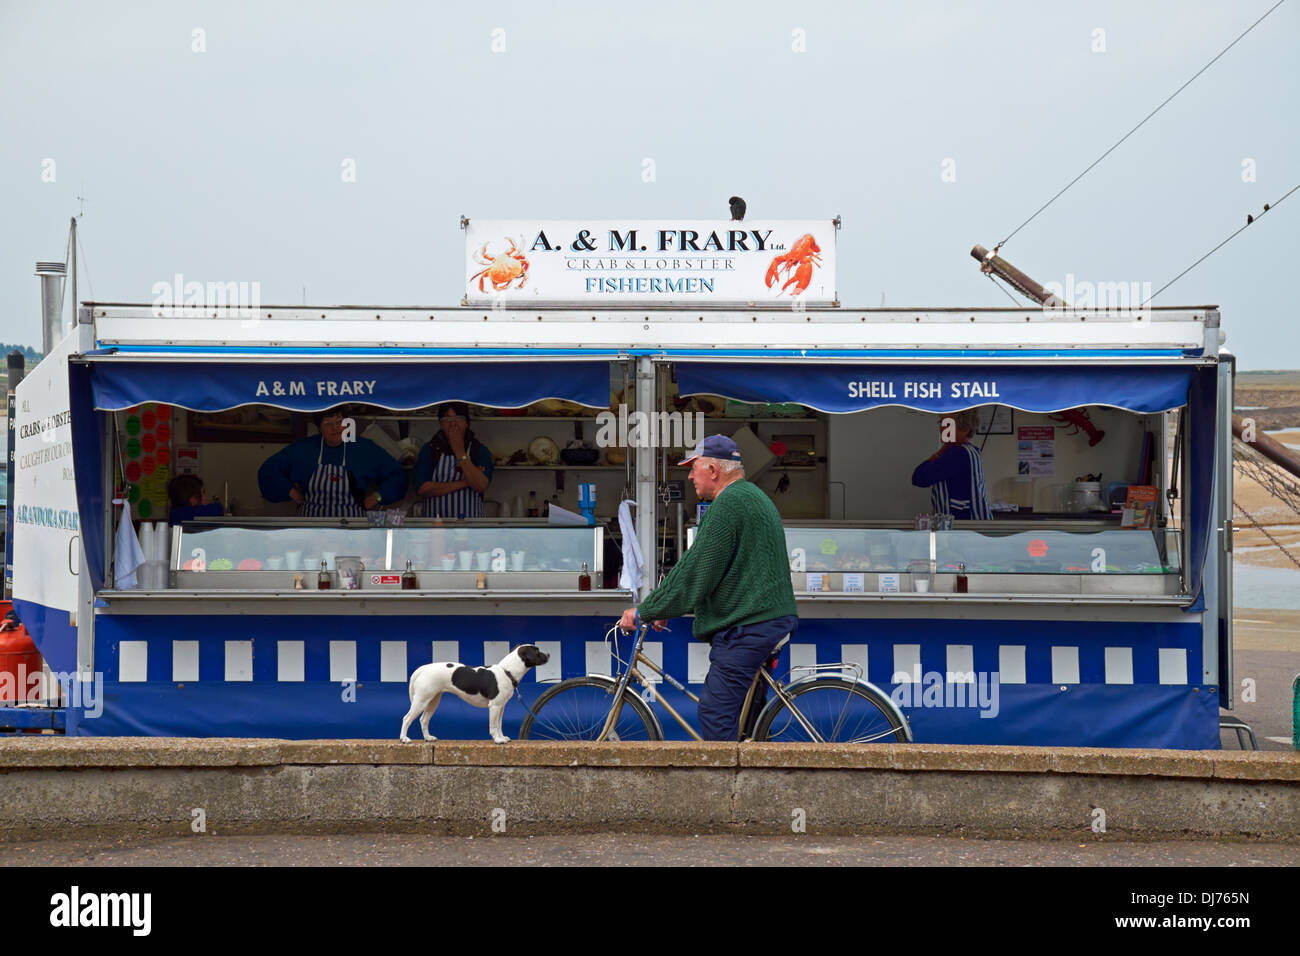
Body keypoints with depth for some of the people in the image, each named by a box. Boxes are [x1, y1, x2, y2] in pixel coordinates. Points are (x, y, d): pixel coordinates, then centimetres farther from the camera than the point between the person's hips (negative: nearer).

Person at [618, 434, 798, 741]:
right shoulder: (754, 496, 20)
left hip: (744, 629, -11)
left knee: (715, 713, -12)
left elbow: (694, 572, -16)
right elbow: (702, 568, 24)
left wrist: (644, 611, -8)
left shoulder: (727, 505, -14)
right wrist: (663, 608, 20)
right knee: (746, 713, 14)